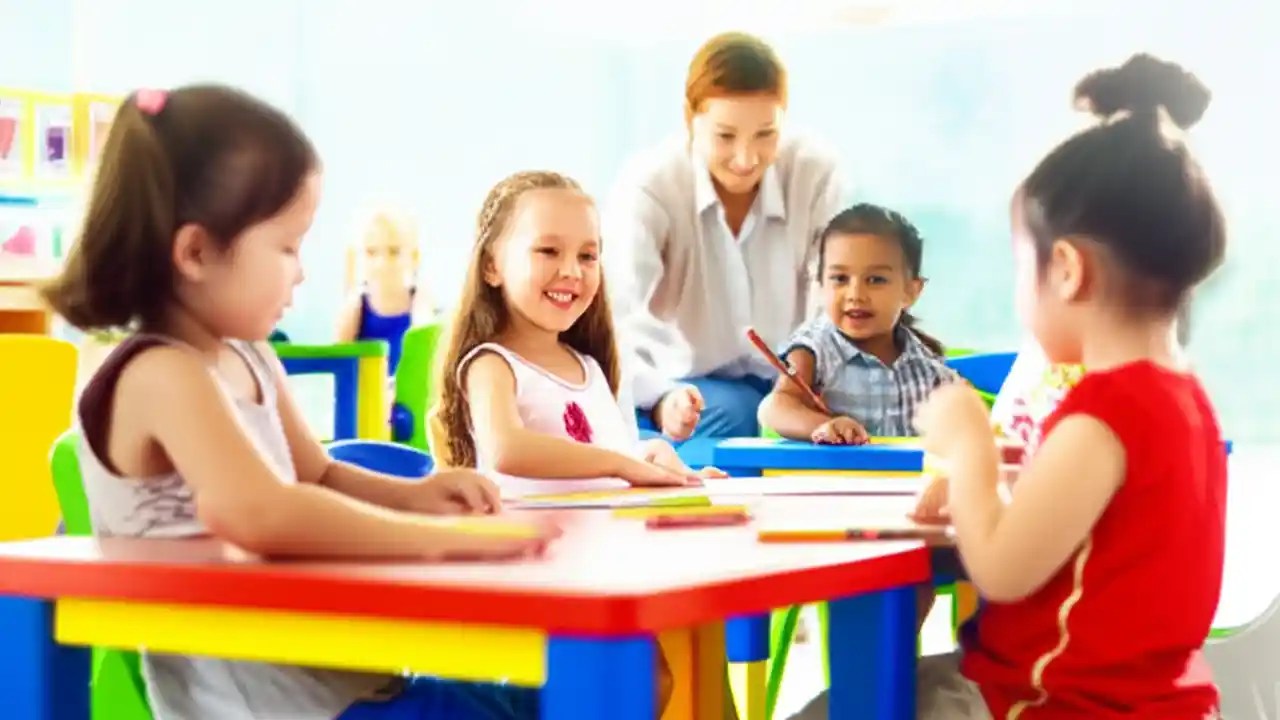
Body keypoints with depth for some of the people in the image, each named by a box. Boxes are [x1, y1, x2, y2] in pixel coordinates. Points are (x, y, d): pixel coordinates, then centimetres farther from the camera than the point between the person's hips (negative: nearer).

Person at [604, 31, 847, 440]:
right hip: (684, 388, -3)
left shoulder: (815, 174, -12)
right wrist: (661, 400, -56)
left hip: (782, 383, 3)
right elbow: (616, 323, -34)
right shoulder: (648, 188, -21)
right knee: (734, 414, -34)